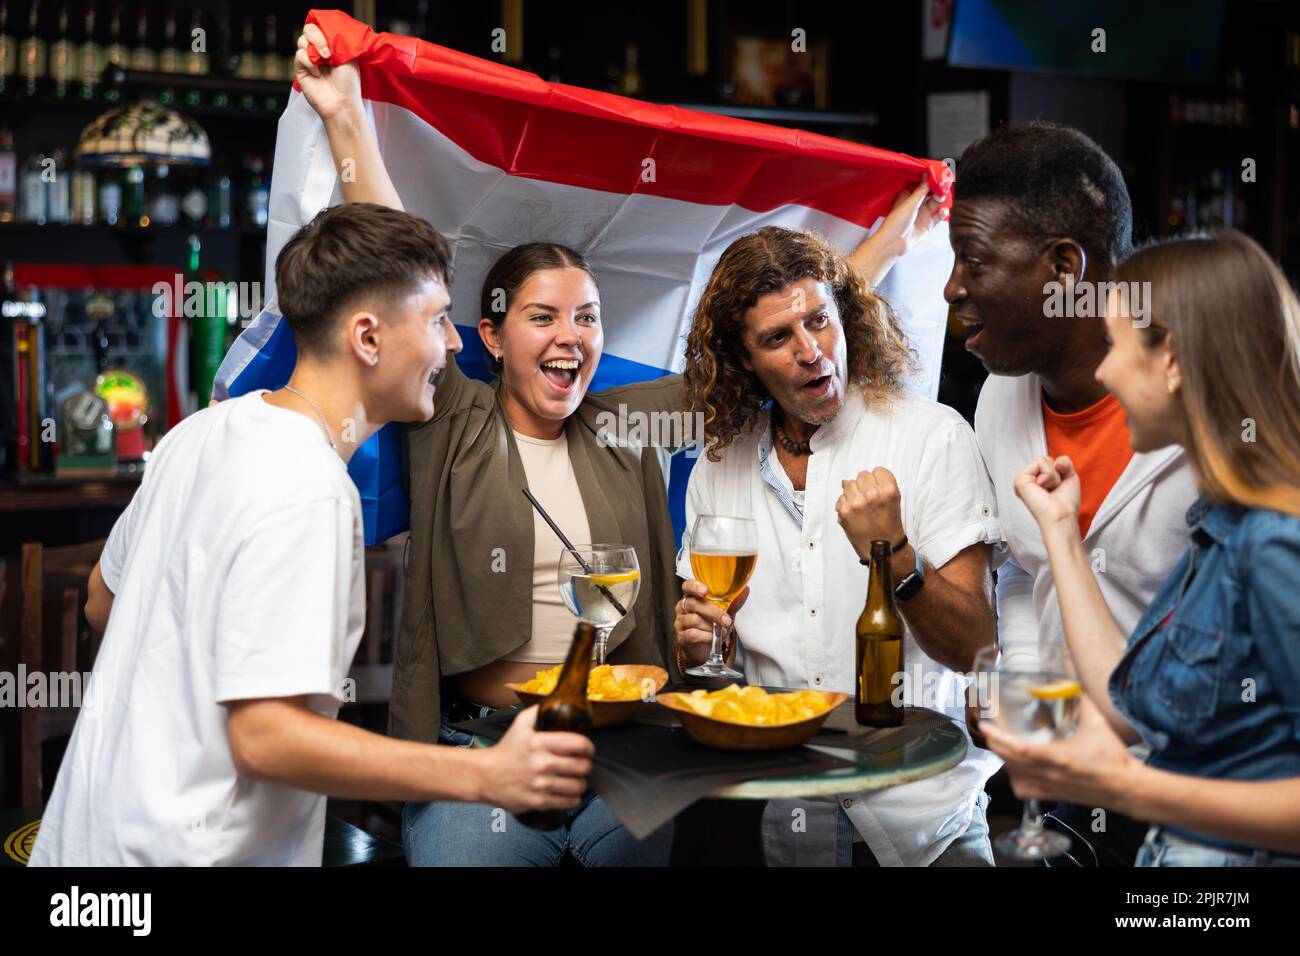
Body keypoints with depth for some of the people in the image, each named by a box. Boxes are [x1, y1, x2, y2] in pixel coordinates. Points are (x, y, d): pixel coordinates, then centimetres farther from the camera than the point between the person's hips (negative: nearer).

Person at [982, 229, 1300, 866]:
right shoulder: (1220, 527, 5)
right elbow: (1126, 710, 5)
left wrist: (1127, 788, -31)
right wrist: (1059, 527, 10)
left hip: (1245, 854, -8)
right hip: (1175, 851, 8)